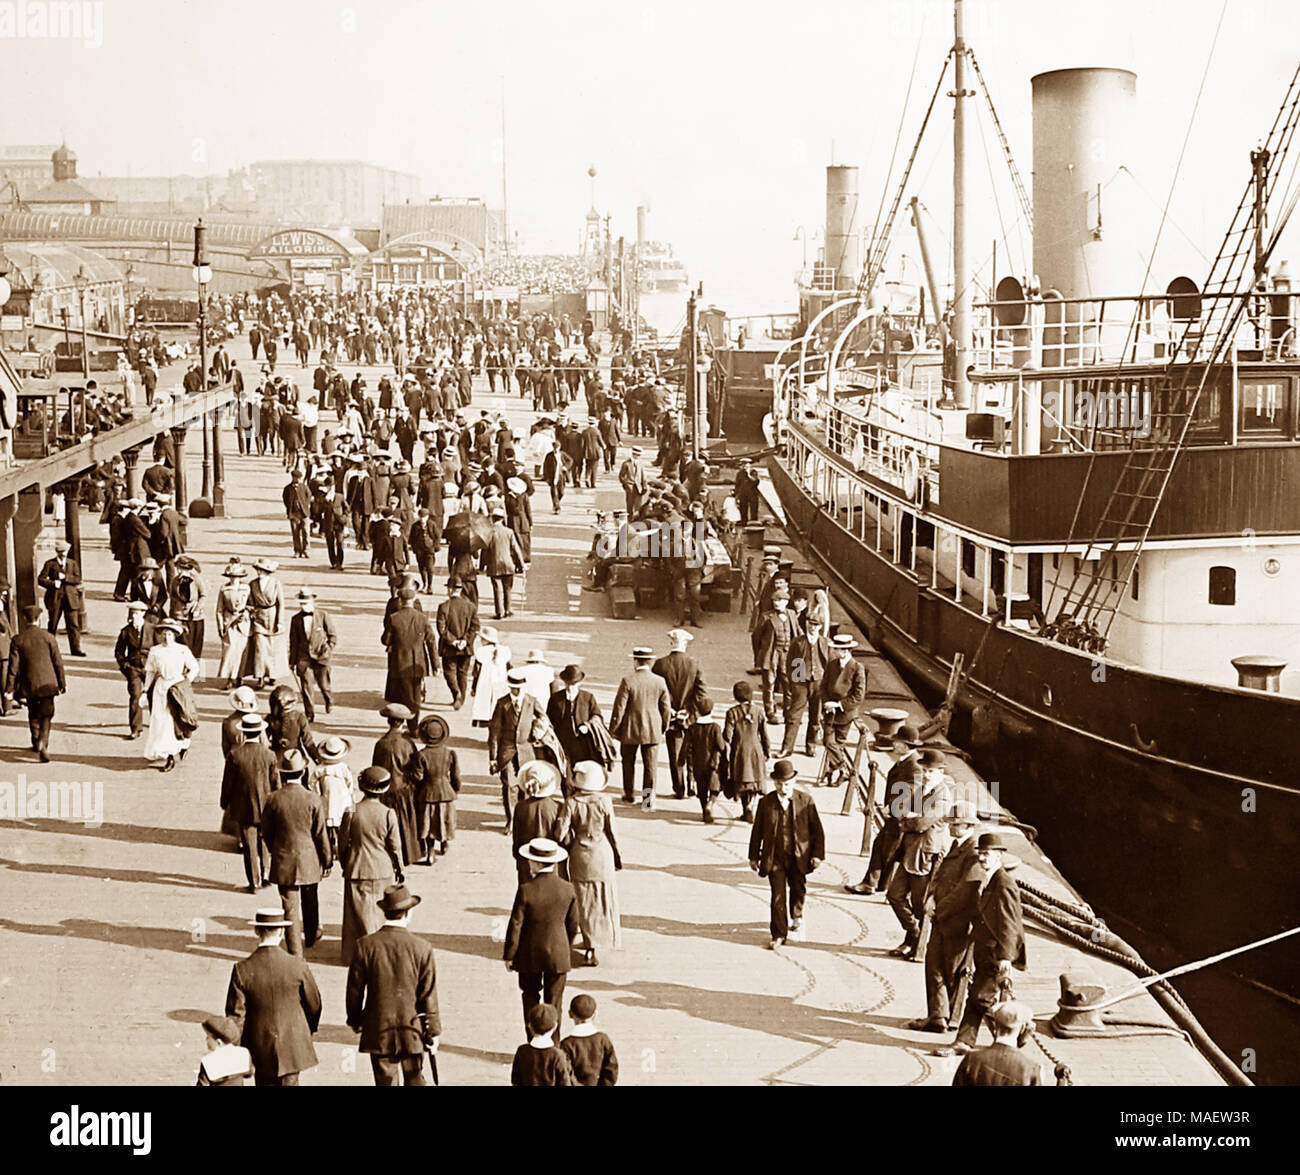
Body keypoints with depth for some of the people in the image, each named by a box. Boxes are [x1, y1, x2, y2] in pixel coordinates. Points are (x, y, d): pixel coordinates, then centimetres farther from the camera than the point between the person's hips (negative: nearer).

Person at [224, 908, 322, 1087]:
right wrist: (308, 1031, 22)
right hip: (292, 1044, -1)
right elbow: (314, 1005, 1)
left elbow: (235, 1016, -9)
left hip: (259, 1046, 1)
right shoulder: (298, 966, -12)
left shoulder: (242, 970, -12)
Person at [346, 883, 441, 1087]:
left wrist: (355, 1020, 15)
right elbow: (428, 996, -7)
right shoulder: (422, 949, -13)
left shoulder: (365, 946, -10)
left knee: (385, 1081, 9)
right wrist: (434, 1032, 4)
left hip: (378, 1030, 0)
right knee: (415, 1079, 15)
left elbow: (354, 990, -1)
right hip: (412, 1031, 0)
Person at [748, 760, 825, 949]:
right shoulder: (766, 803, -3)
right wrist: (754, 857, 8)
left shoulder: (805, 800, -5)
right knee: (778, 896, -5)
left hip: (799, 857, 1)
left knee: (798, 890, 16)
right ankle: (779, 935, 5)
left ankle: (796, 917, 47)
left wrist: (818, 854, -4)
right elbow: (757, 831, 6)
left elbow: (817, 829, 0)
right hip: (774, 858, -1)